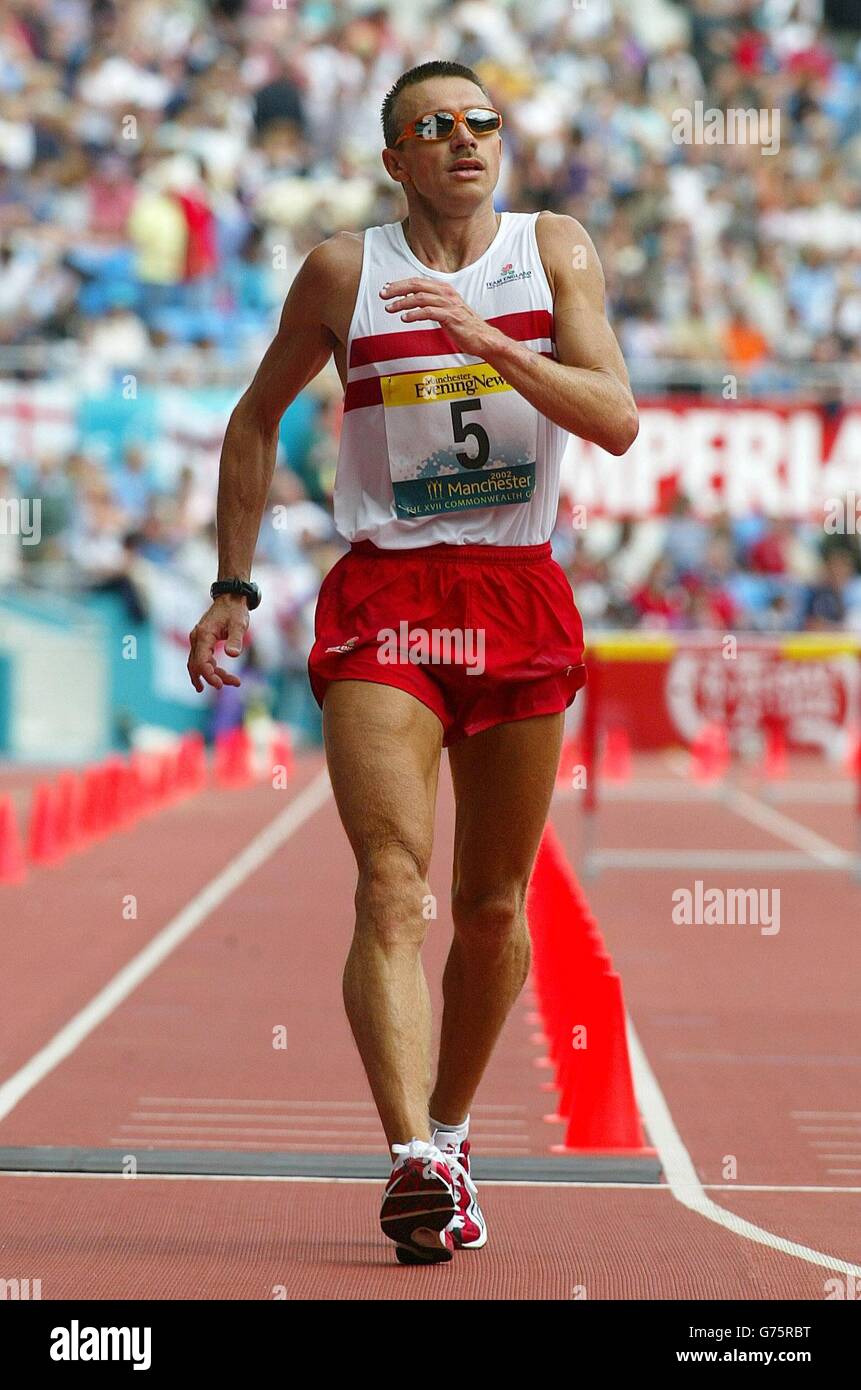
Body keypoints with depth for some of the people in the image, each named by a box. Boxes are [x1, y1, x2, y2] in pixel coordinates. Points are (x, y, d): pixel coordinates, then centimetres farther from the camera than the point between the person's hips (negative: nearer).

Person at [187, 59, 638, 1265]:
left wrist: (488, 341, -21)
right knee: (395, 888, -17)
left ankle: (448, 1132, 27)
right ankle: (415, 1162, -27)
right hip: (383, 601, -2)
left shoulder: (555, 252, 4)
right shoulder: (345, 271, 3)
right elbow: (257, 420, 15)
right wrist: (233, 590, 10)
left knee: (493, 907, 9)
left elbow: (617, 420, -8)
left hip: (521, 600, 2)